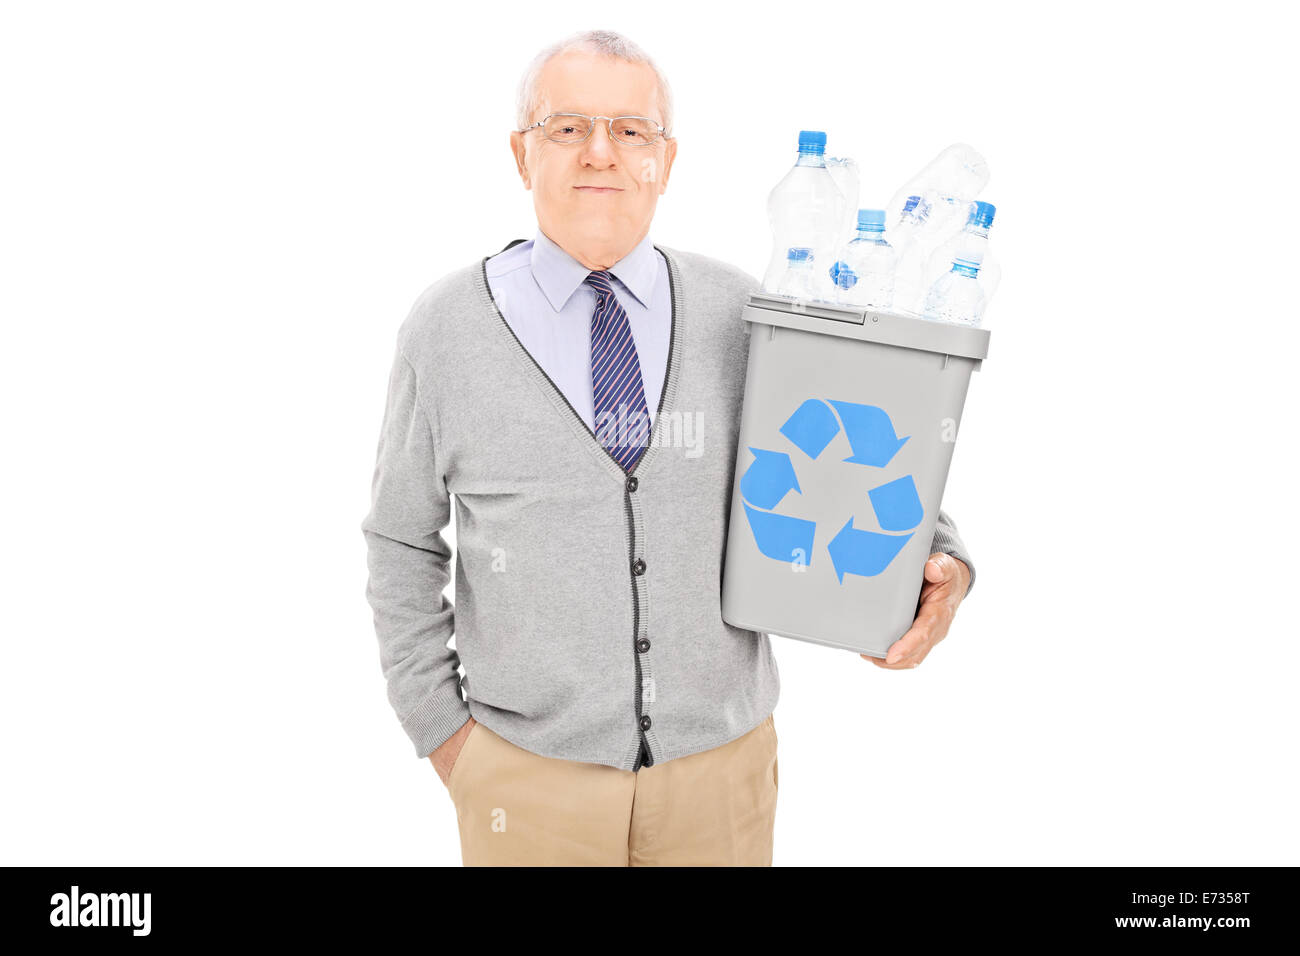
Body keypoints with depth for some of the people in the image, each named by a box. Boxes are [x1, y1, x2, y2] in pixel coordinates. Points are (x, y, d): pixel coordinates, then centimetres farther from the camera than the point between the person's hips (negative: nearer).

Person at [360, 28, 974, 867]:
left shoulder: (743, 312, -5)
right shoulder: (445, 328, -7)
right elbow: (403, 546, 1)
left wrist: (942, 560, -14)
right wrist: (440, 729, -1)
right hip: (531, 779, -1)